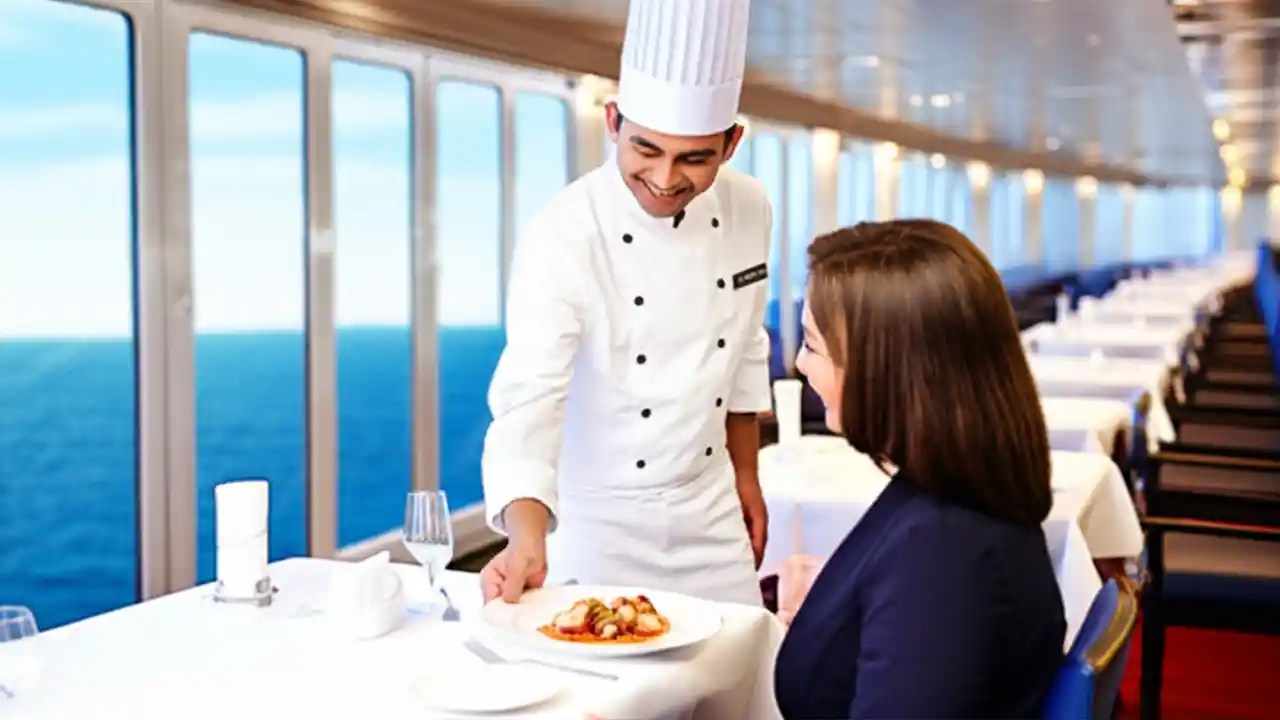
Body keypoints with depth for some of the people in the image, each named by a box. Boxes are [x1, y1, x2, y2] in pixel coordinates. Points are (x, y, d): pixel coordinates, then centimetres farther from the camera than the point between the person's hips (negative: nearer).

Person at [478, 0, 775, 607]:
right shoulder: (563, 236, -23)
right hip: (596, 520, -4)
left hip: (710, 513, 5)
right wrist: (527, 542, -45)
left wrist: (745, 476, 14)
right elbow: (530, 398, -31)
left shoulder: (748, 212, -7)